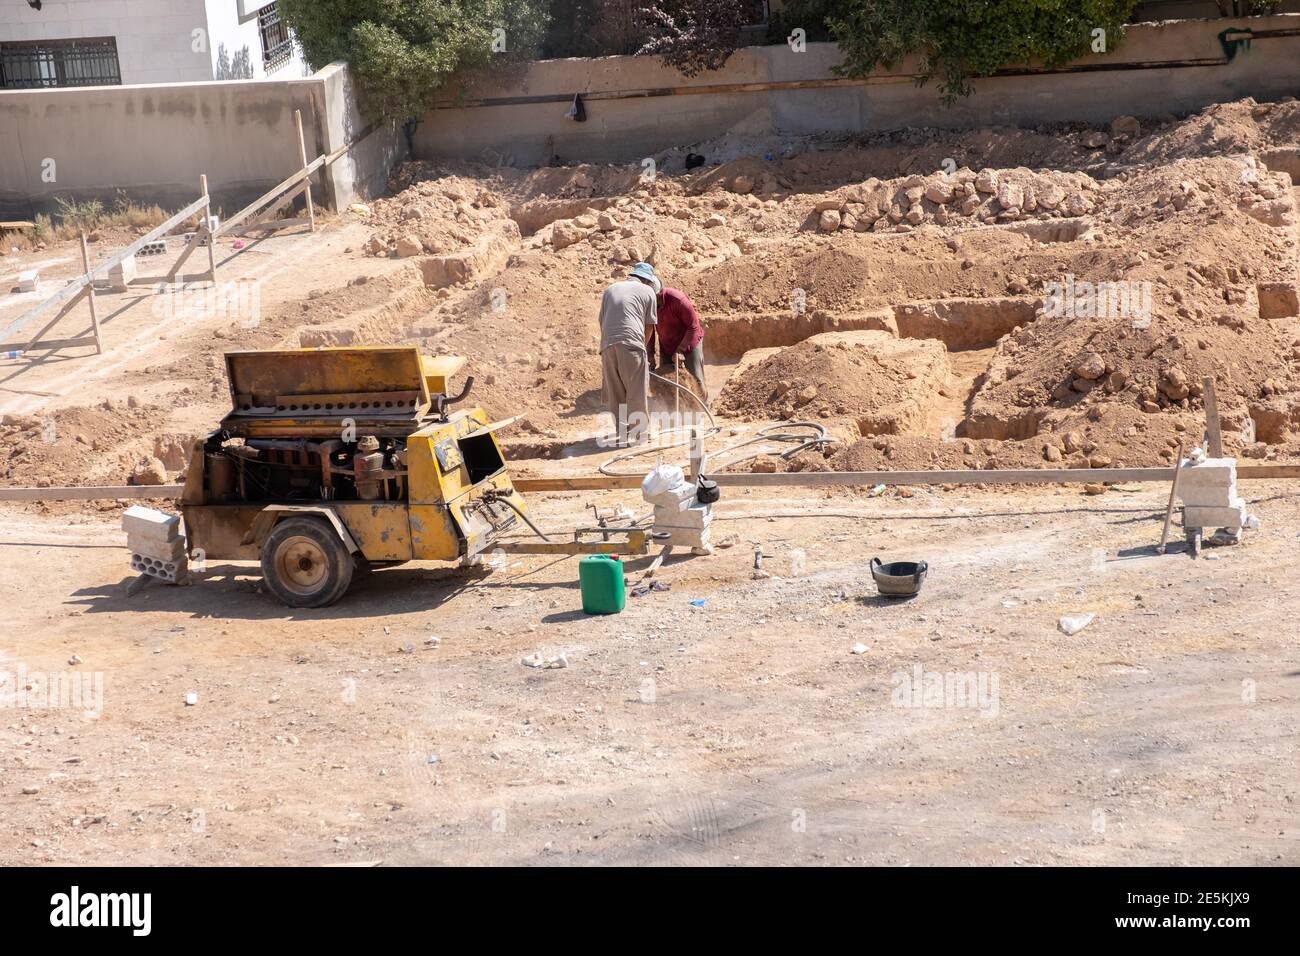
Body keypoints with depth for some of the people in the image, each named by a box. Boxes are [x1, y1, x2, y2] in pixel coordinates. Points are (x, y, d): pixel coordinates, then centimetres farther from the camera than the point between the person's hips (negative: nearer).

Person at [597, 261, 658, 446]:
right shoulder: (647, 291, 10)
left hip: (608, 344, 4)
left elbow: (602, 322, 19)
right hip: (632, 344, -4)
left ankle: (622, 435, 12)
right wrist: (643, 348, 24)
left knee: (615, 394, 10)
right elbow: (649, 326, 11)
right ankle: (637, 435, 3)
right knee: (637, 393, 2)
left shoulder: (610, 290, 22)